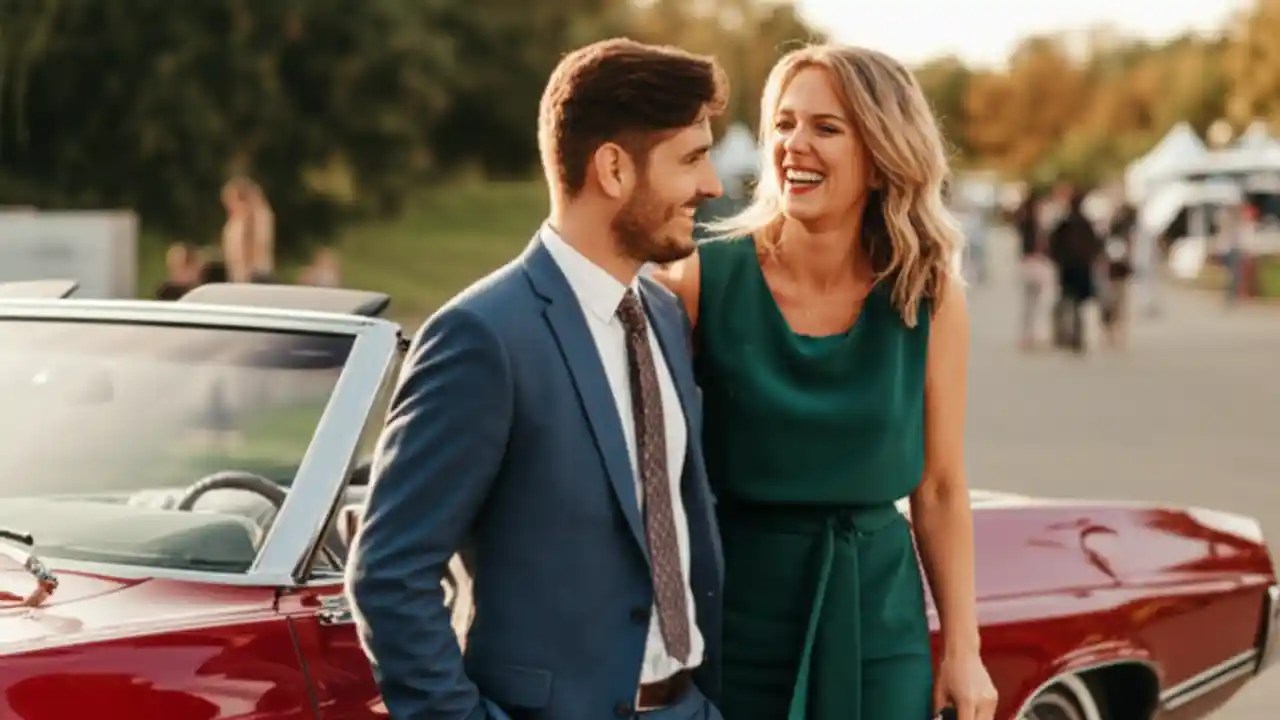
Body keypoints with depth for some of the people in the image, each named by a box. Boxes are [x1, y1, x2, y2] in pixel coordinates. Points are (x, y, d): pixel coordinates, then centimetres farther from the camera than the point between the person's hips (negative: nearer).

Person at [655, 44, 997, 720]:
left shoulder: (931, 300, -3)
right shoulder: (701, 281, -9)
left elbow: (939, 491, 4)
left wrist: (962, 648, 3)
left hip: (878, 620, 2)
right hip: (734, 615, -1)